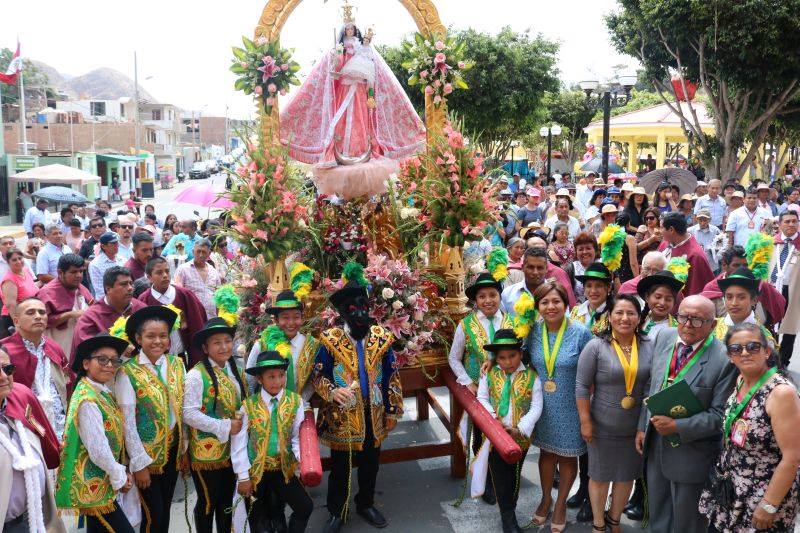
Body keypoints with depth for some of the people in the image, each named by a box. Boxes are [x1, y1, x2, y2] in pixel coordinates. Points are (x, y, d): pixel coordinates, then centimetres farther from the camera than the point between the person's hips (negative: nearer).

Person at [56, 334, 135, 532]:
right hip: (93, 485, -9)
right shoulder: (88, 400, -22)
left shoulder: (104, 393, 6)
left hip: (98, 483, 9)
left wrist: (122, 471, 0)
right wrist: (119, 477, -12)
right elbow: (98, 450, -25)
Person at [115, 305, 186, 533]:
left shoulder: (177, 364, 1)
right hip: (146, 451, -4)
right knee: (152, 514, 3)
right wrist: (139, 462, -14)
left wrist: (184, 446, 7)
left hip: (173, 448, 5)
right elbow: (127, 421, -14)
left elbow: (183, 409, 7)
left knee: (165, 509, 16)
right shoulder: (128, 372, -14)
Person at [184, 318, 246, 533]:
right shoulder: (197, 375, -16)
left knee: (227, 500, 19)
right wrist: (224, 427, -20)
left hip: (231, 449, 6)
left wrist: (241, 422, -3)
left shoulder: (234, 370, 5)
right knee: (208, 502, 10)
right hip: (206, 451, -6)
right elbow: (189, 414, -20)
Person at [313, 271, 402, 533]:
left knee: (370, 464, 18)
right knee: (339, 468, 11)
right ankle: (336, 512, 30)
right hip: (342, 415, -2)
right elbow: (318, 376, -5)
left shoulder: (382, 338, -2)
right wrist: (332, 392, -25)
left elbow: (391, 377, 3)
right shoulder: (330, 340, -10)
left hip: (373, 415, 3)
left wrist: (393, 410, 4)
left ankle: (366, 504, 39)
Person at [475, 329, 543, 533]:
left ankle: (509, 510, 36)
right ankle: (508, 517, 18)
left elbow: (536, 407, -9)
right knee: (500, 476, 6)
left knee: (515, 475, 18)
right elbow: (482, 399, -3)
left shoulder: (531, 376, -9)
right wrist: (494, 420, -17)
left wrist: (520, 429, -19)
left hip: (521, 437, 0)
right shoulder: (489, 374, -5)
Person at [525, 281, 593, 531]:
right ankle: (546, 498, 41)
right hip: (543, 405, 3)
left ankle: (561, 503, 37)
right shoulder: (533, 331, -7)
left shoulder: (581, 333, -17)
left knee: (567, 455, 14)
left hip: (570, 407, -3)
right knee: (546, 451, 18)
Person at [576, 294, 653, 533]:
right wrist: (585, 421, -13)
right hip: (603, 426, -3)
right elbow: (582, 386, -12)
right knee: (600, 475, 14)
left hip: (636, 427, 3)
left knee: (627, 475, 19)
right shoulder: (595, 347, -14)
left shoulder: (649, 346, -4)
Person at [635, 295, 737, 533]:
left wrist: (677, 426, -23)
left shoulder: (725, 359, -20)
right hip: (655, 442, 5)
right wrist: (642, 427, 8)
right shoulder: (663, 337, -2)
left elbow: (719, 415, -17)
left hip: (691, 452, -5)